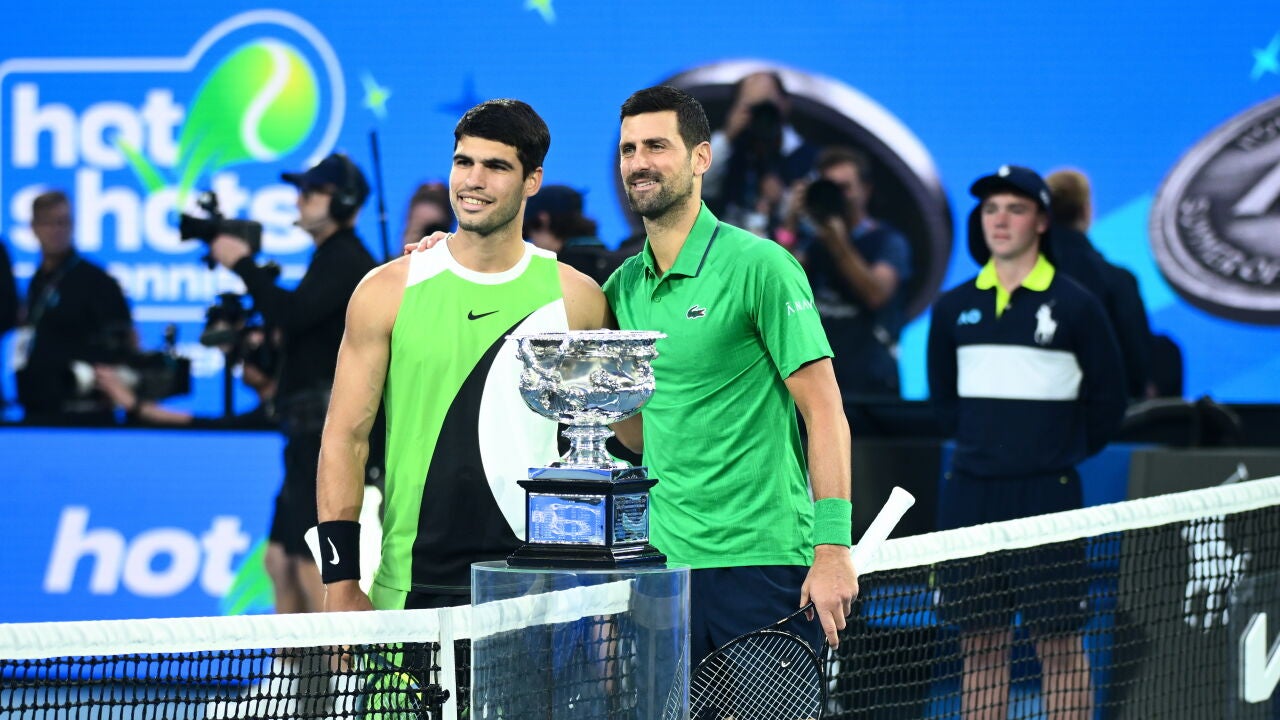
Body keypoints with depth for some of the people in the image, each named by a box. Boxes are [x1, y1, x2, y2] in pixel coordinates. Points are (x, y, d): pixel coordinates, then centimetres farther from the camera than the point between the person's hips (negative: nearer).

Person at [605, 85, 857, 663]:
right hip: (663, 561, 6)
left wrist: (832, 550, -16)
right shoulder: (624, 285, 12)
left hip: (761, 565, -6)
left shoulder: (759, 266, -6)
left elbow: (824, 413, -9)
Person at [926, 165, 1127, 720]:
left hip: (1046, 495, -4)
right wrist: (984, 445, 12)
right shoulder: (954, 309, 8)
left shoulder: (1075, 306, -3)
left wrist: (1062, 452, 5)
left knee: (1058, 643, -2)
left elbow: (1107, 402, 3)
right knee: (980, 644, 6)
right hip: (969, 495, 4)